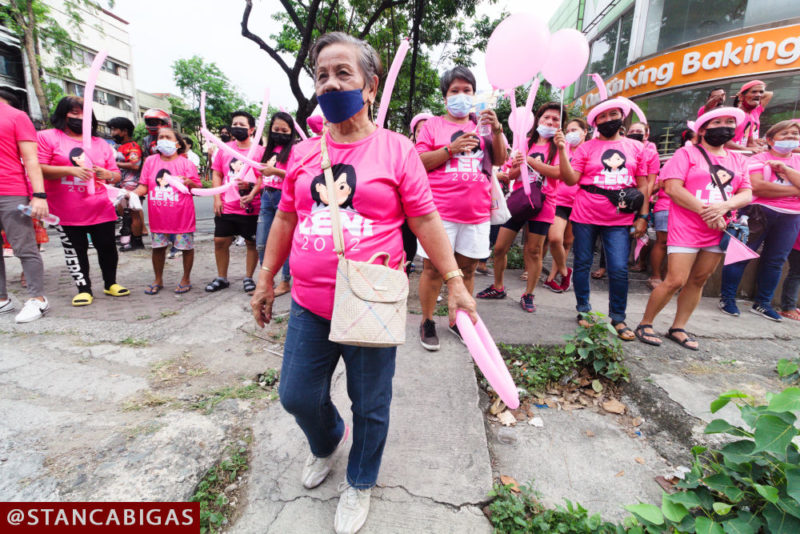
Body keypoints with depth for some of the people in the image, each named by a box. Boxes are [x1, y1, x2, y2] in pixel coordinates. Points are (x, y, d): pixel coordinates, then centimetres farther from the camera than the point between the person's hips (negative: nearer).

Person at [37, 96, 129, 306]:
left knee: (107, 247, 3)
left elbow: (116, 174, 15)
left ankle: (110, 283, 20)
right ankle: (84, 289, 14)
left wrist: (108, 175, -9)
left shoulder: (100, 143, 16)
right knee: (75, 251, 3)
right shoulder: (48, 137, 4)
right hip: (67, 211, -2)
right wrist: (70, 170, -20)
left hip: (101, 208, 3)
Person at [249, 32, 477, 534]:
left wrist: (455, 281, -8)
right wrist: (266, 279, 16)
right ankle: (327, 443, 52)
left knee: (370, 406, 13)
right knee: (297, 396, 17)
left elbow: (426, 220, -4)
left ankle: (360, 483, 43)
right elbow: (285, 219, 14)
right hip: (310, 307, 4)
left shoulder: (397, 149, -5)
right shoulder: (303, 153, 7)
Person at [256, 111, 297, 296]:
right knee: (261, 244, 8)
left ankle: (286, 282, 11)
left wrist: (275, 171, -21)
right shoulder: (271, 149, 18)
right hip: (267, 196, 7)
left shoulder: (293, 149, -3)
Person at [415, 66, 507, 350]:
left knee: (467, 268, 8)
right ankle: (427, 322, 15)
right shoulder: (433, 124, 9)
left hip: (476, 211, 4)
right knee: (433, 268, -2)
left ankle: (457, 320, 24)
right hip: (440, 210, -3)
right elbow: (419, 162, -1)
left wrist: (497, 130, -5)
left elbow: (499, 160, 10)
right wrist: (451, 149, -12)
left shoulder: (482, 125, 17)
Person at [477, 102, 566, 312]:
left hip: (542, 203, -3)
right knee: (500, 247, 2)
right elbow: (511, 175, 8)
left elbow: (556, 172, -15)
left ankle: (528, 294, 16)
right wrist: (518, 166, -14)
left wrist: (529, 160, -17)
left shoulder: (559, 146, 3)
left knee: (534, 251, 1)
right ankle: (498, 287, 21)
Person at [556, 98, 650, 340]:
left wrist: (643, 216, 4)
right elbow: (571, 179, -6)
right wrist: (562, 150, -15)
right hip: (585, 217, -1)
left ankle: (618, 317, 14)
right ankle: (583, 309, 25)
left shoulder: (636, 147, 11)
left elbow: (642, 184, 11)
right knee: (582, 265, 7)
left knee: (619, 269, -4)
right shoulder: (587, 147, 3)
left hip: (620, 220, 1)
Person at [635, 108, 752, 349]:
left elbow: (746, 193, 8)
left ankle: (678, 328, 17)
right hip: (686, 228, -6)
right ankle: (645, 324, 3)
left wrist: (724, 206, -14)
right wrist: (705, 211, -15)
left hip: (718, 230, 6)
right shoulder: (687, 153, 0)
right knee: (675, 281, -12)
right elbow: (672, 187, -12)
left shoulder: (739, 160, 17)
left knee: (698, 280, 7)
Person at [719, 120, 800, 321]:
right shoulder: (758, 159, 0)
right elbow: (756, 186, -16)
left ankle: (762, 303, 19)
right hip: (758, 212, -5)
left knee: (776, 260, 8)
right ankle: (727, 297, 6)